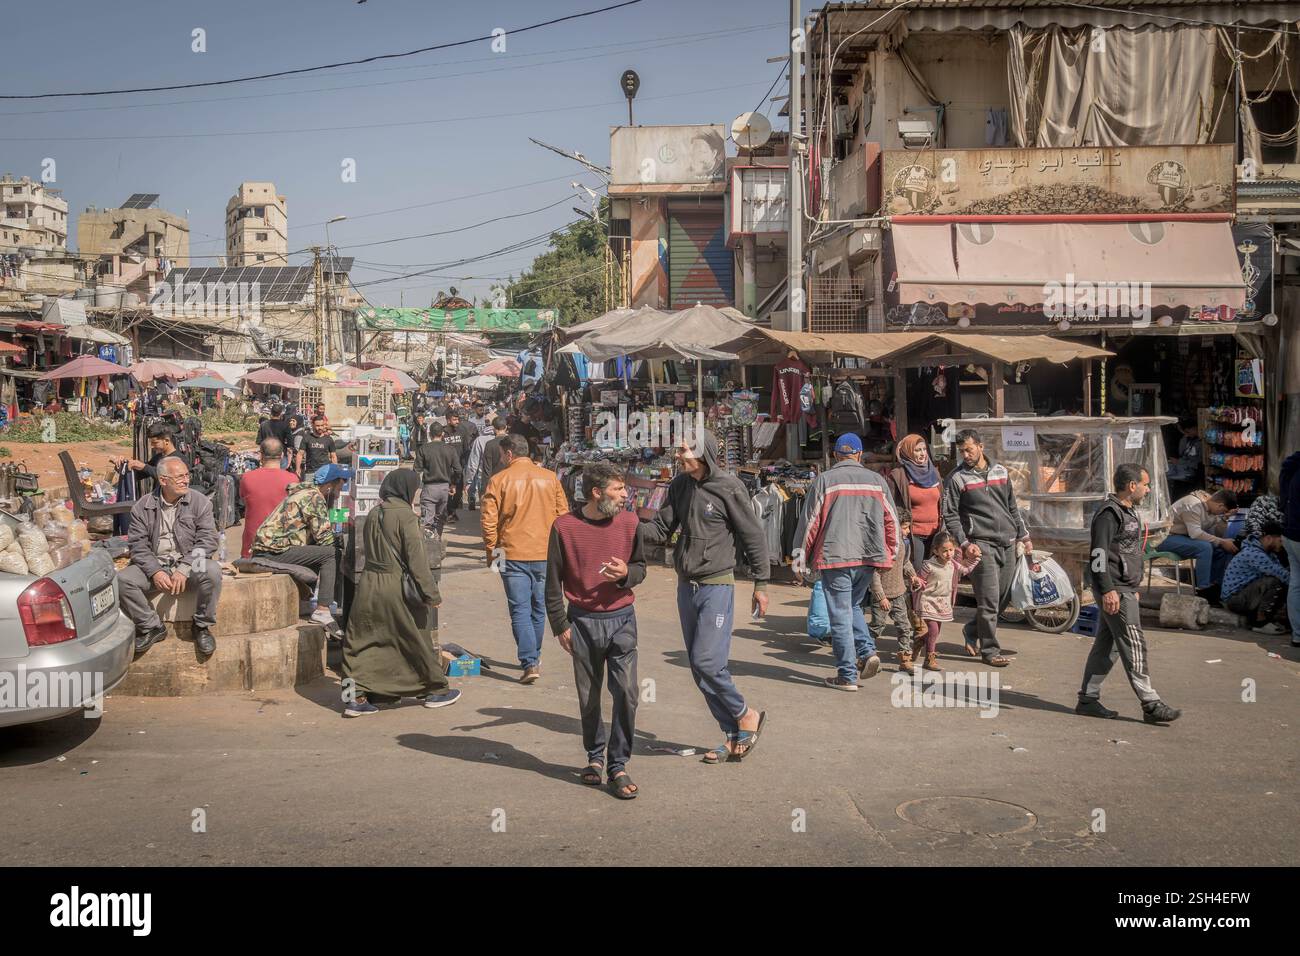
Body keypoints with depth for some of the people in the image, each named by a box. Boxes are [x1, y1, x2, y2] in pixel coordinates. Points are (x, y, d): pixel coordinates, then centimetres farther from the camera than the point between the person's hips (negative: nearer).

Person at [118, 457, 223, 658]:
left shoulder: (200, 502, 2)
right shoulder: (142, 507, 5)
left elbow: (207, 540, -6)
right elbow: (137, 544, 0)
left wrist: (184, 569, -19)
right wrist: (155, 572, -17)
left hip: (189, 564, -1)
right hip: (154, 565, 2)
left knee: (212, 571, -33)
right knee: (122, 579, -24)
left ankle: (202, 626, -10)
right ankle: (151, 627, -3)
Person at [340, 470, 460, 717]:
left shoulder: (373, 514, 8)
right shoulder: (405, 515, -12)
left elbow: (370, 552, 13)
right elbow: (416, 559, -15)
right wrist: (431, 594, -10)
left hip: (368, 584, 6)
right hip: (396, 587, -6)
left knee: (361, 642, 9)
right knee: (418, 639, 9)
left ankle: (355, 697, 4)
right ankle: (436, 691, 22)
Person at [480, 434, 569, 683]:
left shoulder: (499, 480, -4)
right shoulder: (550, 478, 4)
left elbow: (489, 520, -6)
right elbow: (563, 515, 6)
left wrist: (491, 551, 5)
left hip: (513, 555, -3)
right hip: (545, 554, 3)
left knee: (520, 610, 0)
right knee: (539, 608, 17)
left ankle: (530, 663, -10)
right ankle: (534, 657, 29)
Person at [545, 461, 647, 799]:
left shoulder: (628, 522, -1)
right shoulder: (564, 527, -7)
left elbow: (641, 567, 10)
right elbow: (553, 581, 0)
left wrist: (626, 573, -13)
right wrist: (560, 625, -1)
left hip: (621, 619, 1)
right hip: (583, 622, -1)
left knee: (627, 691, -8)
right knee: (588, 697, 11)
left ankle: (618, 765, 4)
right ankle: (595, 756, 31)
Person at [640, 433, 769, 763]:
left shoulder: (728, 488, -12)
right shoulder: (679, 487, 7)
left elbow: (753, 536, -7)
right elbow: (661, 530, 8)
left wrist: (761, 583, -4)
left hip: (717, 587, -7)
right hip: (686, 587, 7)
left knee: (707, 661, -15)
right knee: (699, 666, 8)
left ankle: (746, 716, 8)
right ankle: (734, 735, 19)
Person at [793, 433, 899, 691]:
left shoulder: (824, 480, -2)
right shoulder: (877, 480, 8)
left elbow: (810, 520, -2)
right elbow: (891, 520, 10)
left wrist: (800, 556, 5)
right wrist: (892, 553, 21)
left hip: (835, 556, -4)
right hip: (869, 556, 4)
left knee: (840, 615, 2)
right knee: (853, 606, 23)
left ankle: (847, 675, 4)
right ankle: (867, 651, 4)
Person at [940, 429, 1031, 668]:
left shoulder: (1000, 472, 14)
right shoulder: (957, 478, -2)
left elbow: (1013, 507, 21)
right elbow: (949, 515, -4)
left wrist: (1024, 536, 18)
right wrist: (964, 544, -13)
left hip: (1008, 543, 6)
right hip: (981, 544, -5)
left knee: (1004, 597, 10)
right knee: (989, 600, -8)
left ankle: (972, 631, 29)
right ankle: (990, 650, 1)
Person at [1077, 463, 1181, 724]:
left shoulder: (1128, 511, 18)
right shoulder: (1109, 513, -15)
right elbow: (1099, 553, -22)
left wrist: (1133, 588, 25)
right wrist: (1107, 590, -27)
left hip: (1124, 588, 10)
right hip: (1114, 590, -10)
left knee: (1107, 643, 11)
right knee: (1134, 644, -8)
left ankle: (1088, 699, 16)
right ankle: (1151, 705, -5)